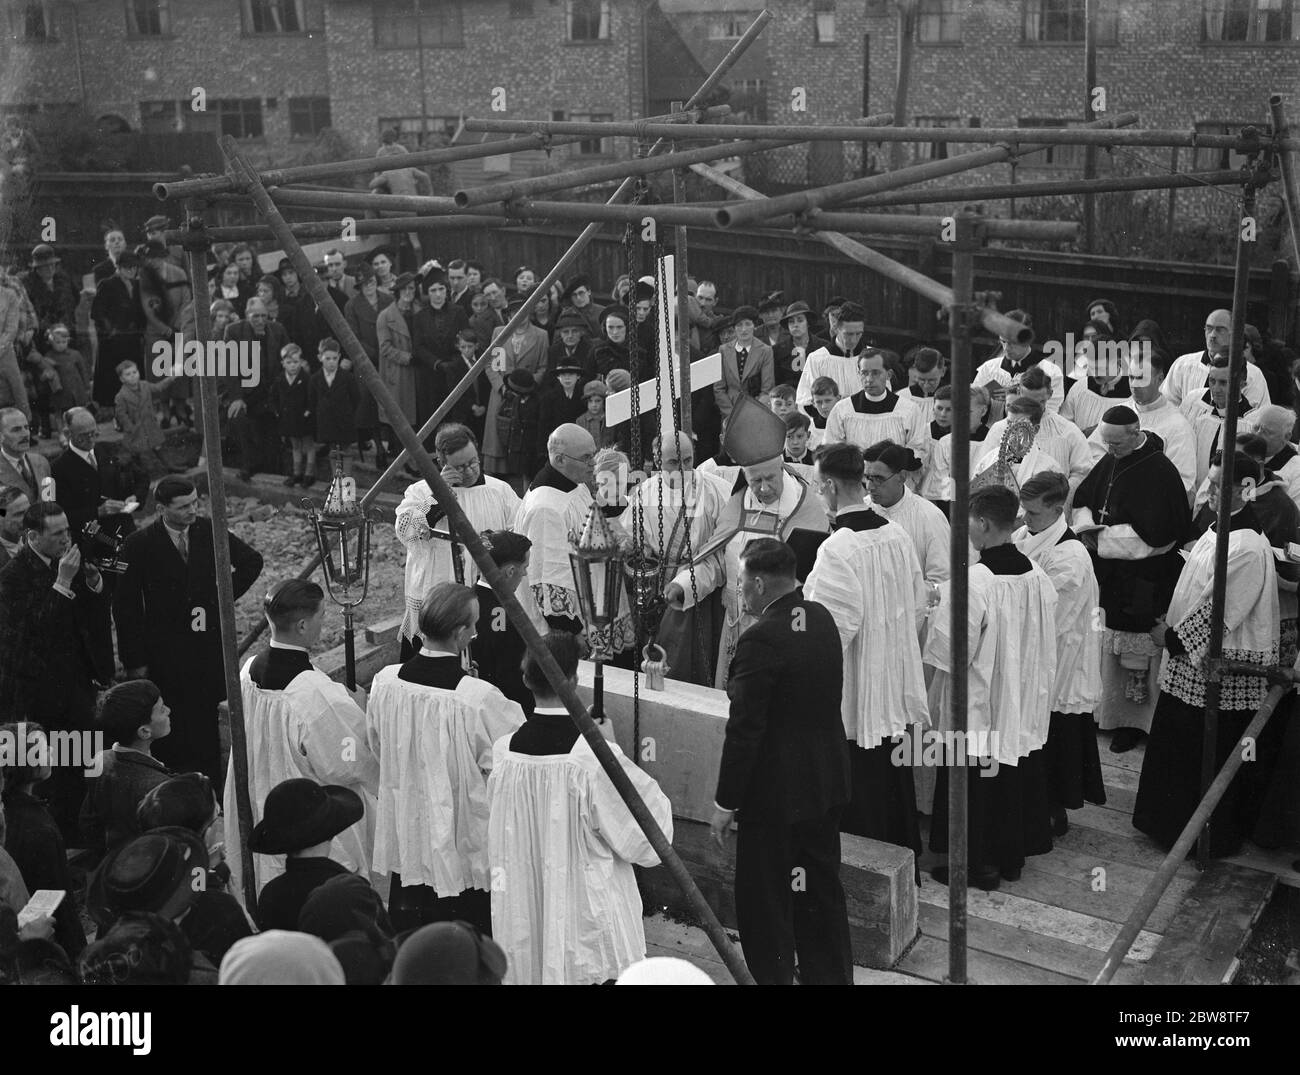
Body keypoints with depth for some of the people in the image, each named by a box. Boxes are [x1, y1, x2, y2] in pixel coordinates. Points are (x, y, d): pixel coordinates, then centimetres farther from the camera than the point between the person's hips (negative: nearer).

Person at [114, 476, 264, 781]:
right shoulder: (140, 545, -9)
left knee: (207, 720, 7)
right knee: (171, 727, 1)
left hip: (208, 645, 3)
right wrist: (135, 661, -6)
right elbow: (125, 607, -5)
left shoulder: (209, 531, 0)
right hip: (165, 651, -3)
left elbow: (252, 561, 16)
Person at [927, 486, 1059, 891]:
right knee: (1017, 779, 18)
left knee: (975, 788, 8)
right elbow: (1046, 648, 7)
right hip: (1026, 706, 7)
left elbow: (950, 658, -18)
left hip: (979, 708, -7)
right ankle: (1011, 857, 31)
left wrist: (934, 704, -5)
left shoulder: (971, 582, -25)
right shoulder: (1037, 575, -4)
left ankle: (978, 865, 19)